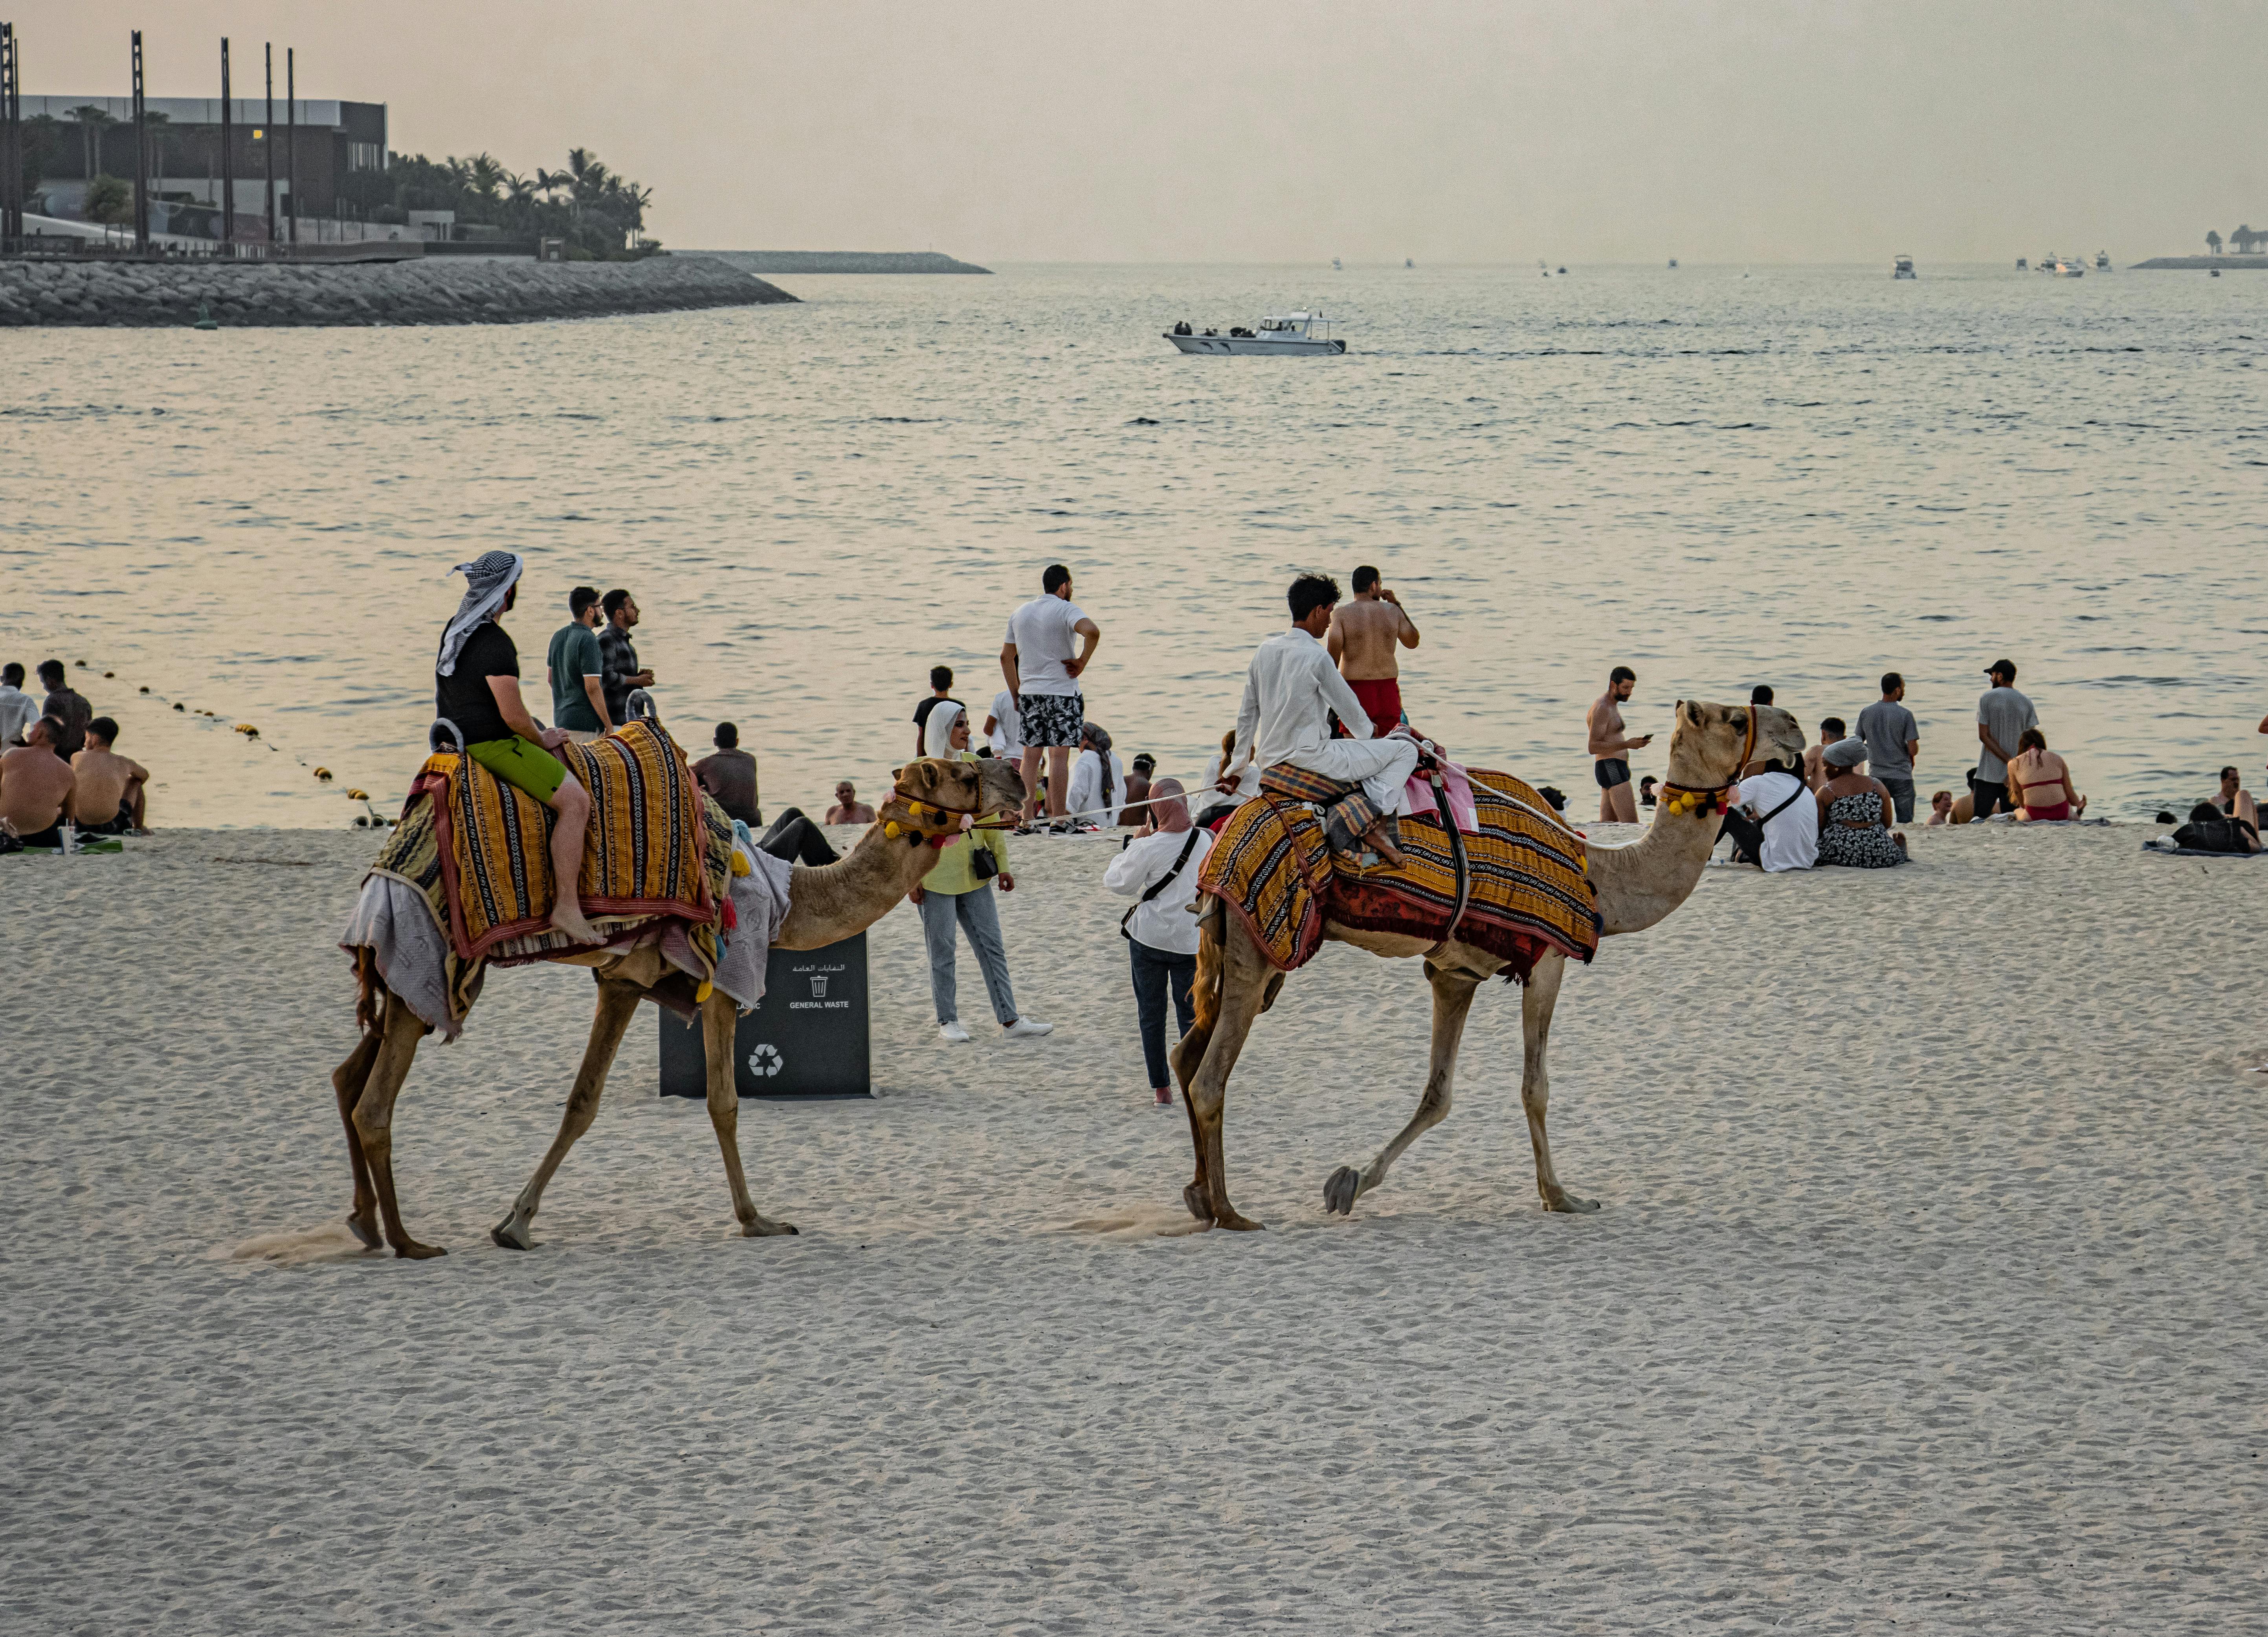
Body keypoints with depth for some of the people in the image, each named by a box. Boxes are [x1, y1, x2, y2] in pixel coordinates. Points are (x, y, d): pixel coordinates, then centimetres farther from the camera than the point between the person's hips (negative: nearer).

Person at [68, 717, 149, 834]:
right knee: (135, 780, 27)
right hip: (112, 826, 0)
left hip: (81, 825, 0)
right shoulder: (125, 764, 6)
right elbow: (145, 775, 30)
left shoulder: (77, 758, 5)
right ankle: (138, 827, 36)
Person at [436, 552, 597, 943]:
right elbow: (514, 716, -23)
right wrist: (542, 740, -2)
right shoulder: (495, 644, -23)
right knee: (575, 799, -16)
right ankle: (567, 907, -20)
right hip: (492, 745, -11)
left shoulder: (456, 629, 9)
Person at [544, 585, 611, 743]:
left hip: (561, 718, 9)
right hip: (585, 722, -9)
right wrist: (608, 724, -14)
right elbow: (592, 687, -20)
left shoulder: (558, 636, 10)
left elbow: (550, 678, 20)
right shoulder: (588, 640, -17)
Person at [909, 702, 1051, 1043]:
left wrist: (1002, 864, 11)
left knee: (991, 946, 4)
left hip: (973, 874, 5)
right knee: (942, 951, 3)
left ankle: (1010, 1020, 6)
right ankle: (947, 1022, 13)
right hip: (936, 877, -5)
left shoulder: (974, 765, 7)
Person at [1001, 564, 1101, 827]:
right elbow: (1092, 631, -28)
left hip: (1028, 694, 5)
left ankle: (1027, 818, 5)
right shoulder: (1066, 610, -8)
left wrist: (1015, 693, 22)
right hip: (1062, 691, -5)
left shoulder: (1020, 613, 12)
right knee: (1059, 756, -4)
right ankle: (1058, 819, -7)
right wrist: (1082, 662, -14)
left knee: (1030, 756, 7)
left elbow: (1006, 656, 17)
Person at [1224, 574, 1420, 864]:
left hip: (1269, 761, 8)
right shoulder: (1316, 656, -17)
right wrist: (1365, 733, 18)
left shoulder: (1266, 650, 4)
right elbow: (1349, 709, -6)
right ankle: (1376, 824, -13)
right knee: (1405, 750, -4)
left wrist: (1237, 766, 25)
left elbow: (1247, 713, 12)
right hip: (1310, 758, -8)